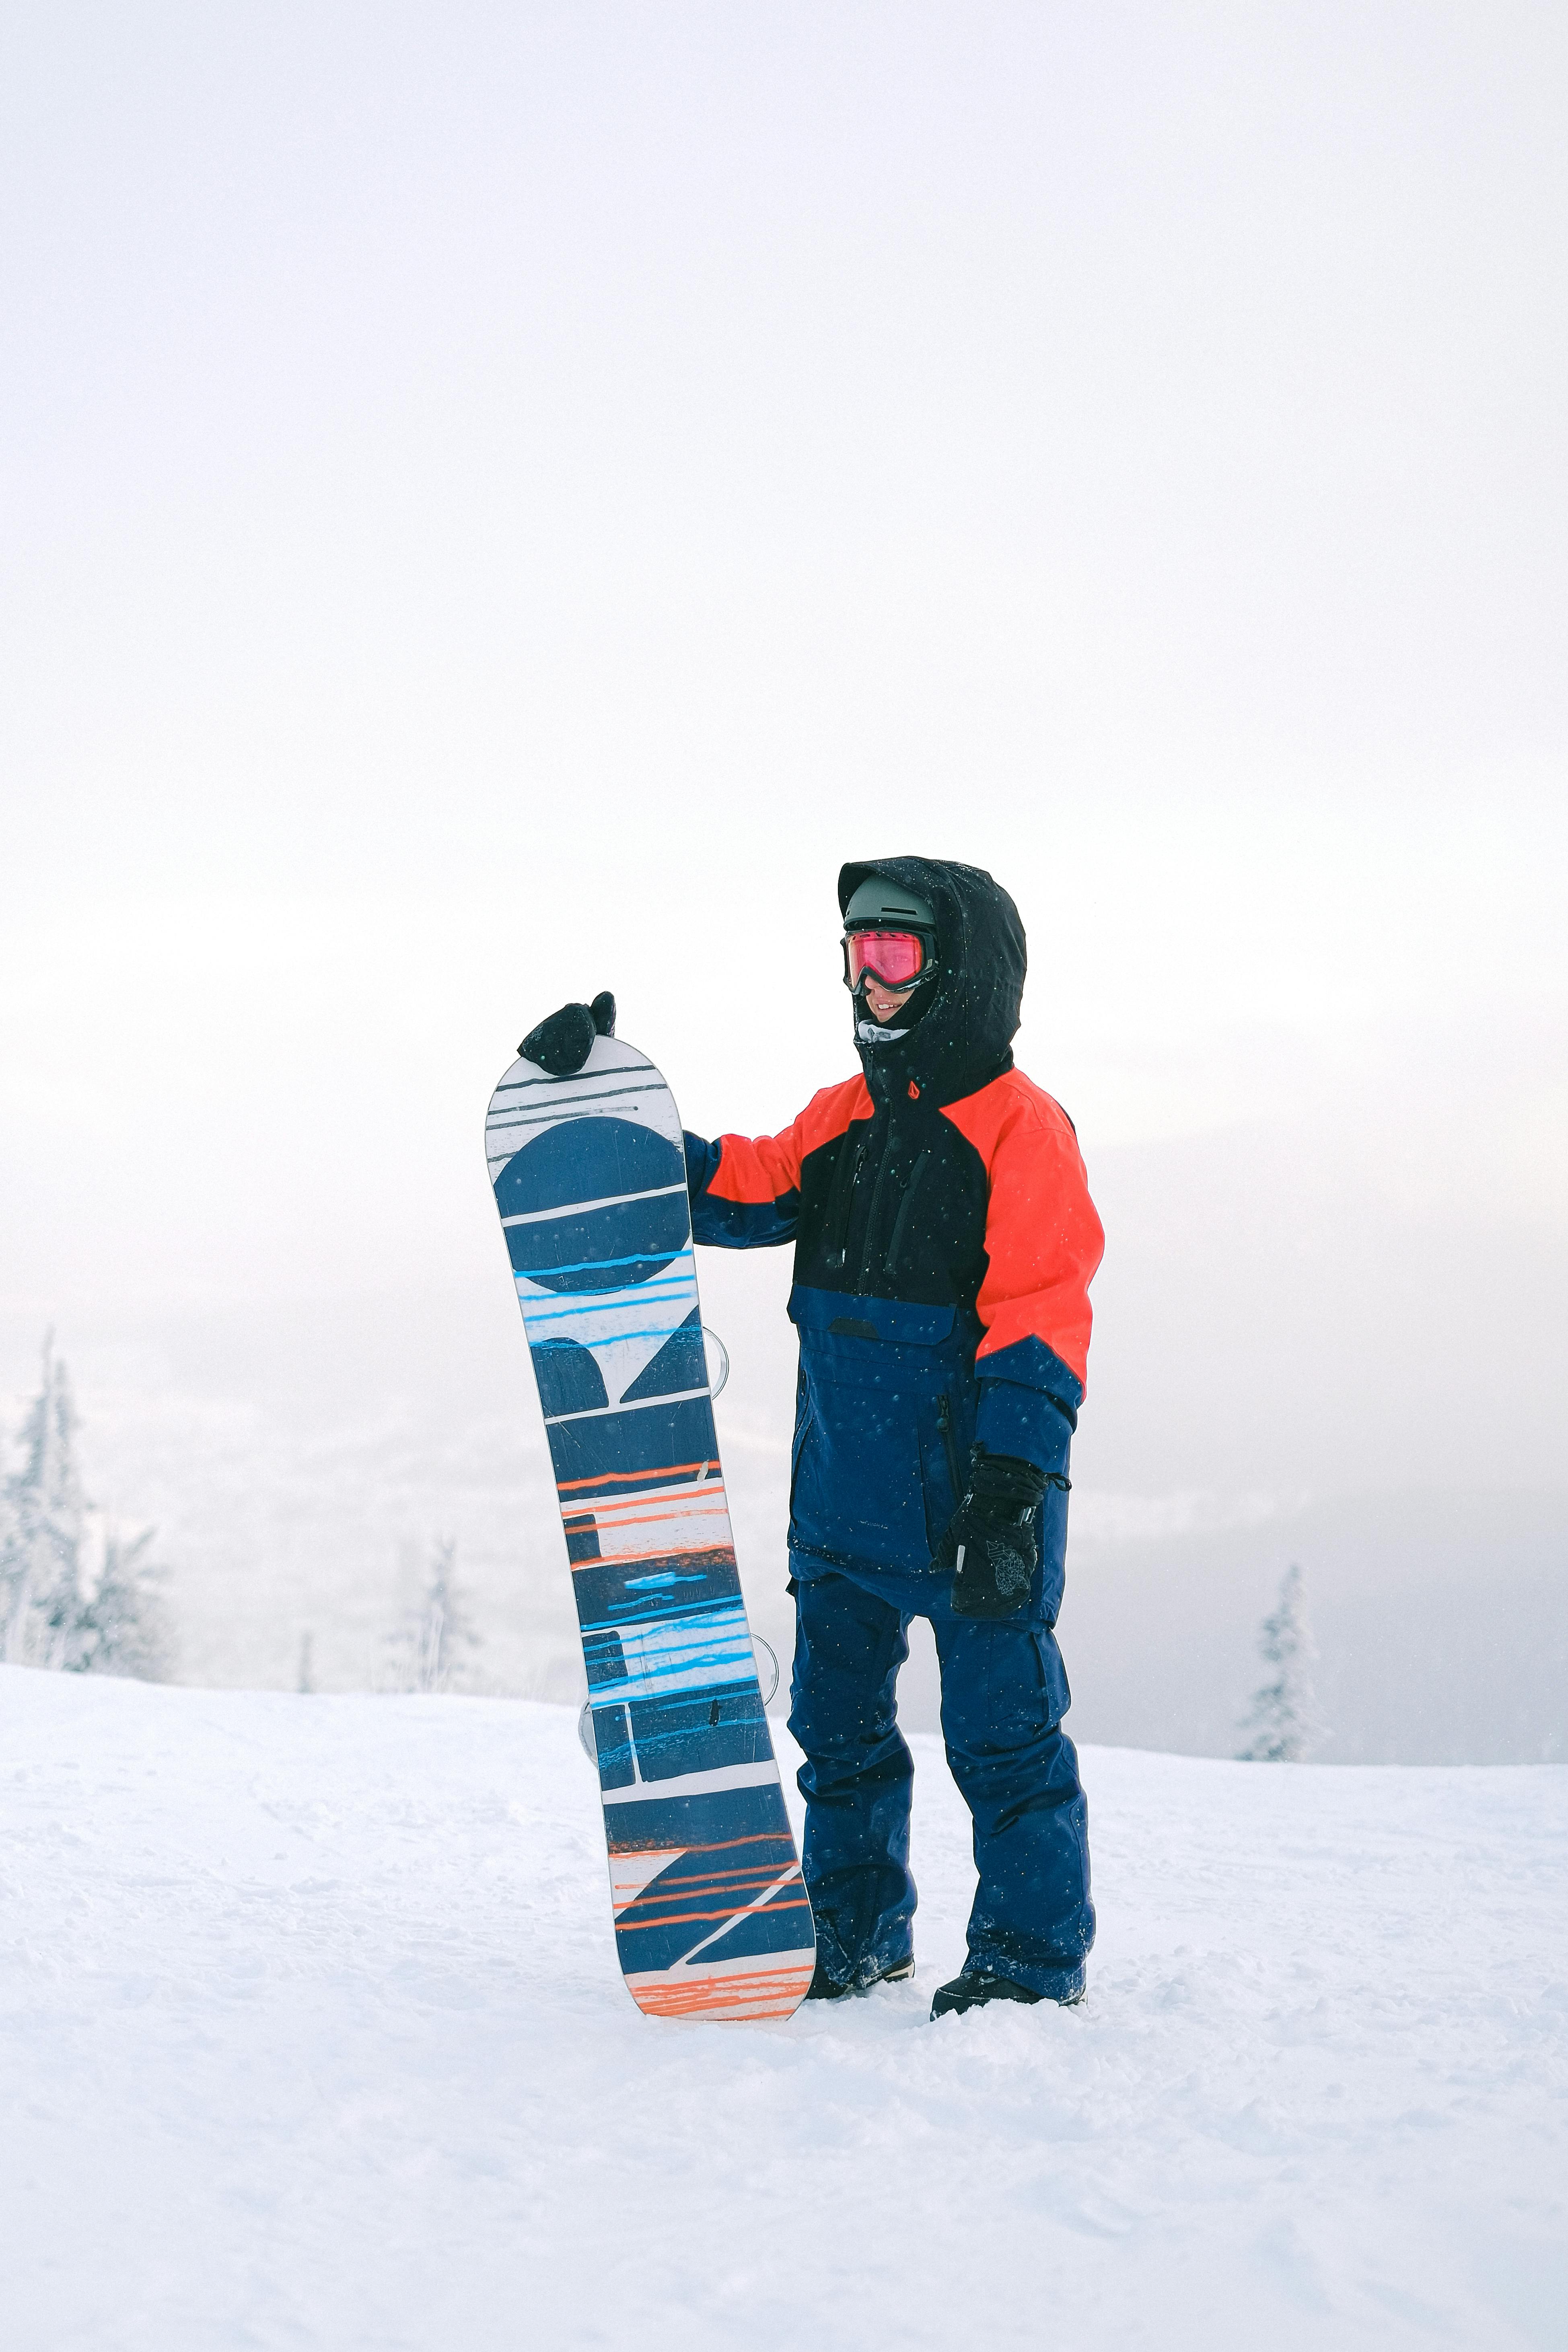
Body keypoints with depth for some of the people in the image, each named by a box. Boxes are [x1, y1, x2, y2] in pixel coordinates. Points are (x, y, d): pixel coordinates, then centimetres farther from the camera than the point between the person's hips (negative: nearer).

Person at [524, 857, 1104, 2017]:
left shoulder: (1023, 1132, -9)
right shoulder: (845, 1118, 14)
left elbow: (1037, 1320, -14)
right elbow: (738, 1189, 13)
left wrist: (1011, 1482, -21)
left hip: (971, 1498, -7)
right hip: (843, 1496, 7)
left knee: (1002, 1726, -3)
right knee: (839, 1721, 14)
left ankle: (1033, 1953, 8)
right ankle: (854, 1933, 28)